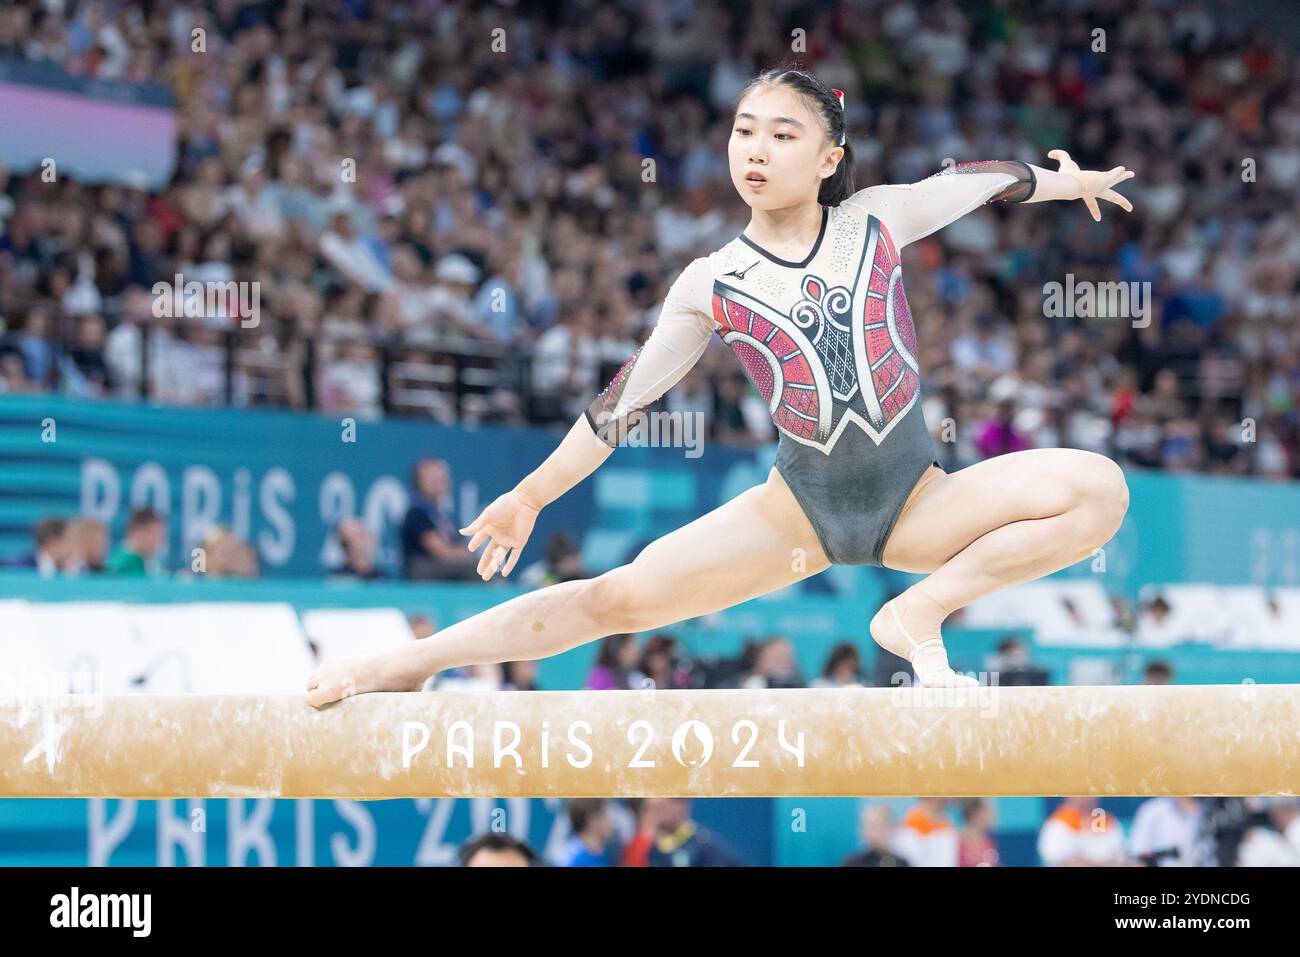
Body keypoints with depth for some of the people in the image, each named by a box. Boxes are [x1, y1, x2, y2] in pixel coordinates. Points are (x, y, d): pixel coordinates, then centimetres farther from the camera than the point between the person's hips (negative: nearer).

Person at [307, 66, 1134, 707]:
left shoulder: (876, 219, -1)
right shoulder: (711, 287, -1)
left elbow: (978, 181, 15)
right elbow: (624, 402, 4)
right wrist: (531, 497, 4)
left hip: (917, 498, 1)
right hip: (803, 506, 0)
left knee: (1099, 489, -22)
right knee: (617, 598, -10)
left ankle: (921, 612, -17)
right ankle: (407, 665, 4)